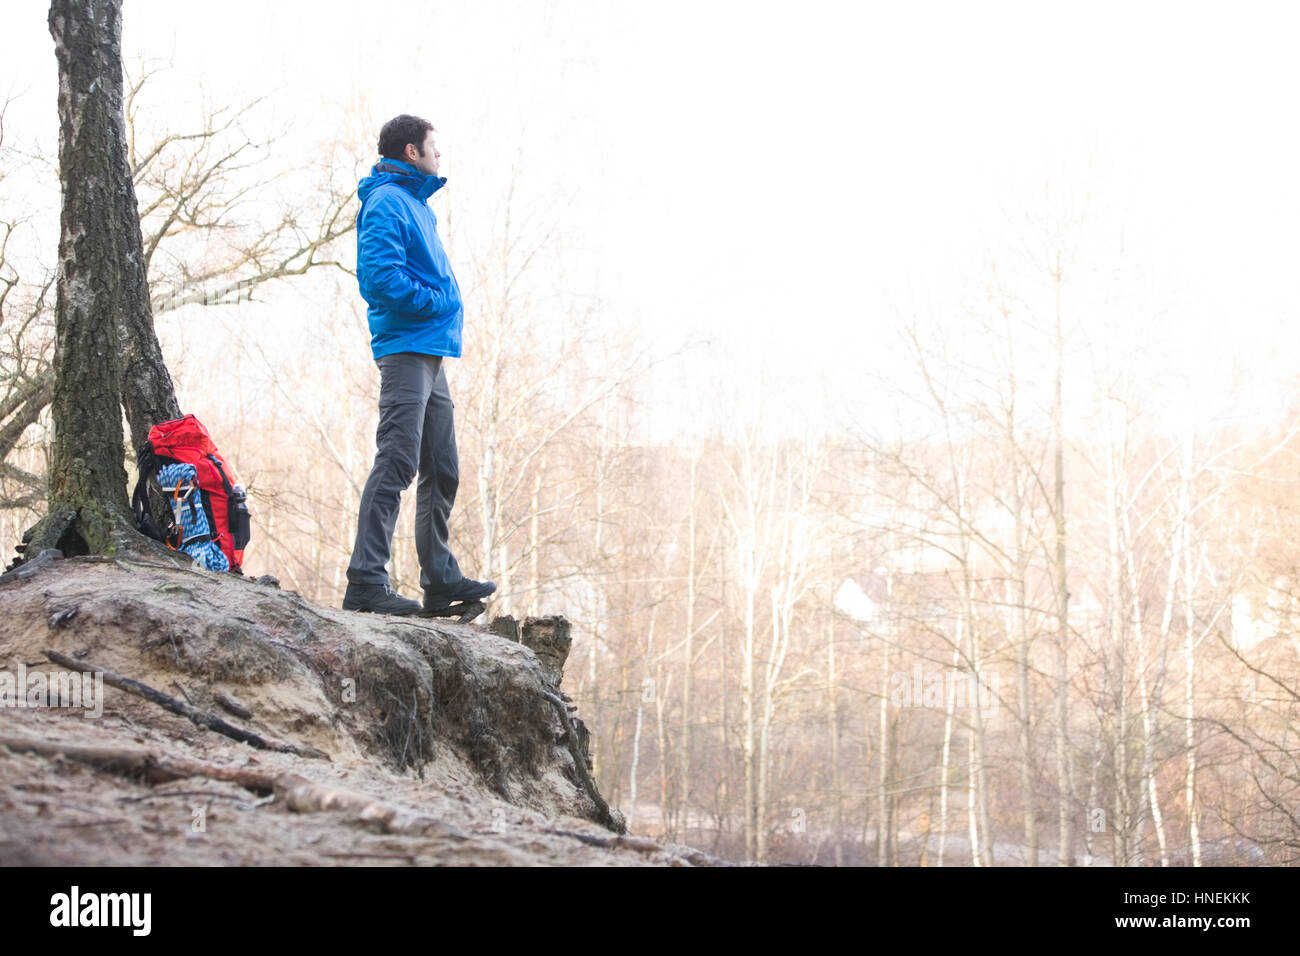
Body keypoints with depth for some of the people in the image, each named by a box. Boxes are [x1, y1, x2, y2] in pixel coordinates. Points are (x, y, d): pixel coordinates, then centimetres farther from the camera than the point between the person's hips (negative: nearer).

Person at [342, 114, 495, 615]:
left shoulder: (416, 202, 21)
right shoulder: (386, 204, -10)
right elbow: (380, 277, -22)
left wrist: (443, 303, 11)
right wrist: (438, 302, -14)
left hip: (431, 354, 10)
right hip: (407, 348, -10)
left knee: (442, 471, 13)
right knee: (396, 462, -16)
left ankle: (441, 578, 21)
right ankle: (366, 581, -18)